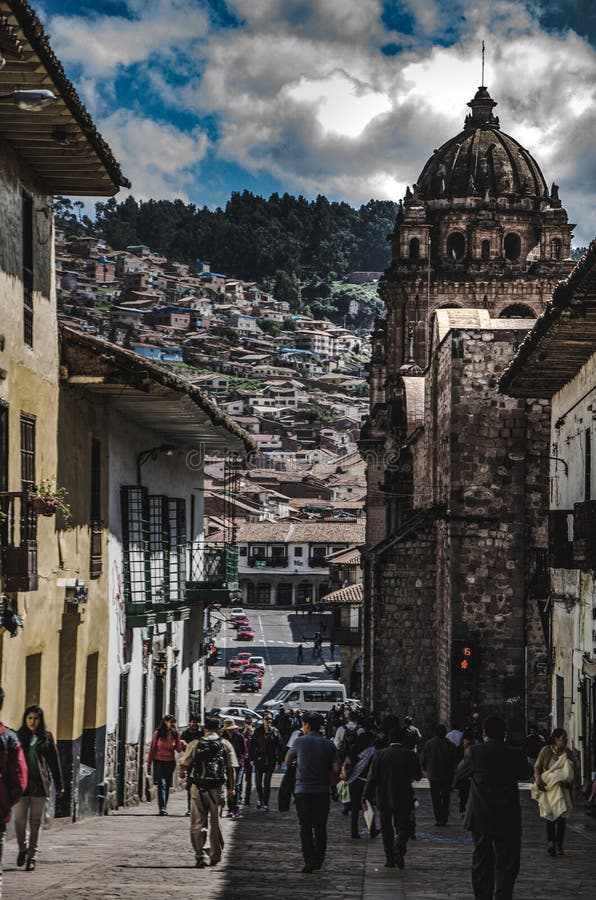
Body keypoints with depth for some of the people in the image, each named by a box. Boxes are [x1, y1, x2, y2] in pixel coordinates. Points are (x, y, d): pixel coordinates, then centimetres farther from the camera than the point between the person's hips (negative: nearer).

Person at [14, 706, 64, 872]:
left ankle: (32, 856, 11)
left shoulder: (46, 738, 6)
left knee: (35, 822, 3)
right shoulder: (18, 737, 6)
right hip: (21, 784, 0)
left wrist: (59, 785, 7)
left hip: (40, 784, 0)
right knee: (19, 820, -6)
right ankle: (23, 848, 19)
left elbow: (54, 762, 8)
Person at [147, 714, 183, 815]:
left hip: (170, 762, 3)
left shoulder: (174, 734, 6)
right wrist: (149, 765, 3)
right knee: (162, 784, -14)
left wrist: (177, 738, -14)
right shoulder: (157, 733, -2)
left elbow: (178, 750, -1)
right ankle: (162, 808, -20)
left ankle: (163, 807, 17)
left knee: (167, 785, 7)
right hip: (159, 762, -3)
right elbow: (152, 749, 2)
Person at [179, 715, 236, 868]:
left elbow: (184, 765, 0)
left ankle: (199, 855, -5)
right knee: (215, 822, 12)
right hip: (217, 788, 1)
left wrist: (183, 774, 22)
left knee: (197, 823, 5)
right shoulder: (224, 745, 1)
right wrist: (231, 788, 10)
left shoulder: (195, 744, -1)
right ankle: (215, 856, 20)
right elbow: (231, 769, 0)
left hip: (198, 787, -1)